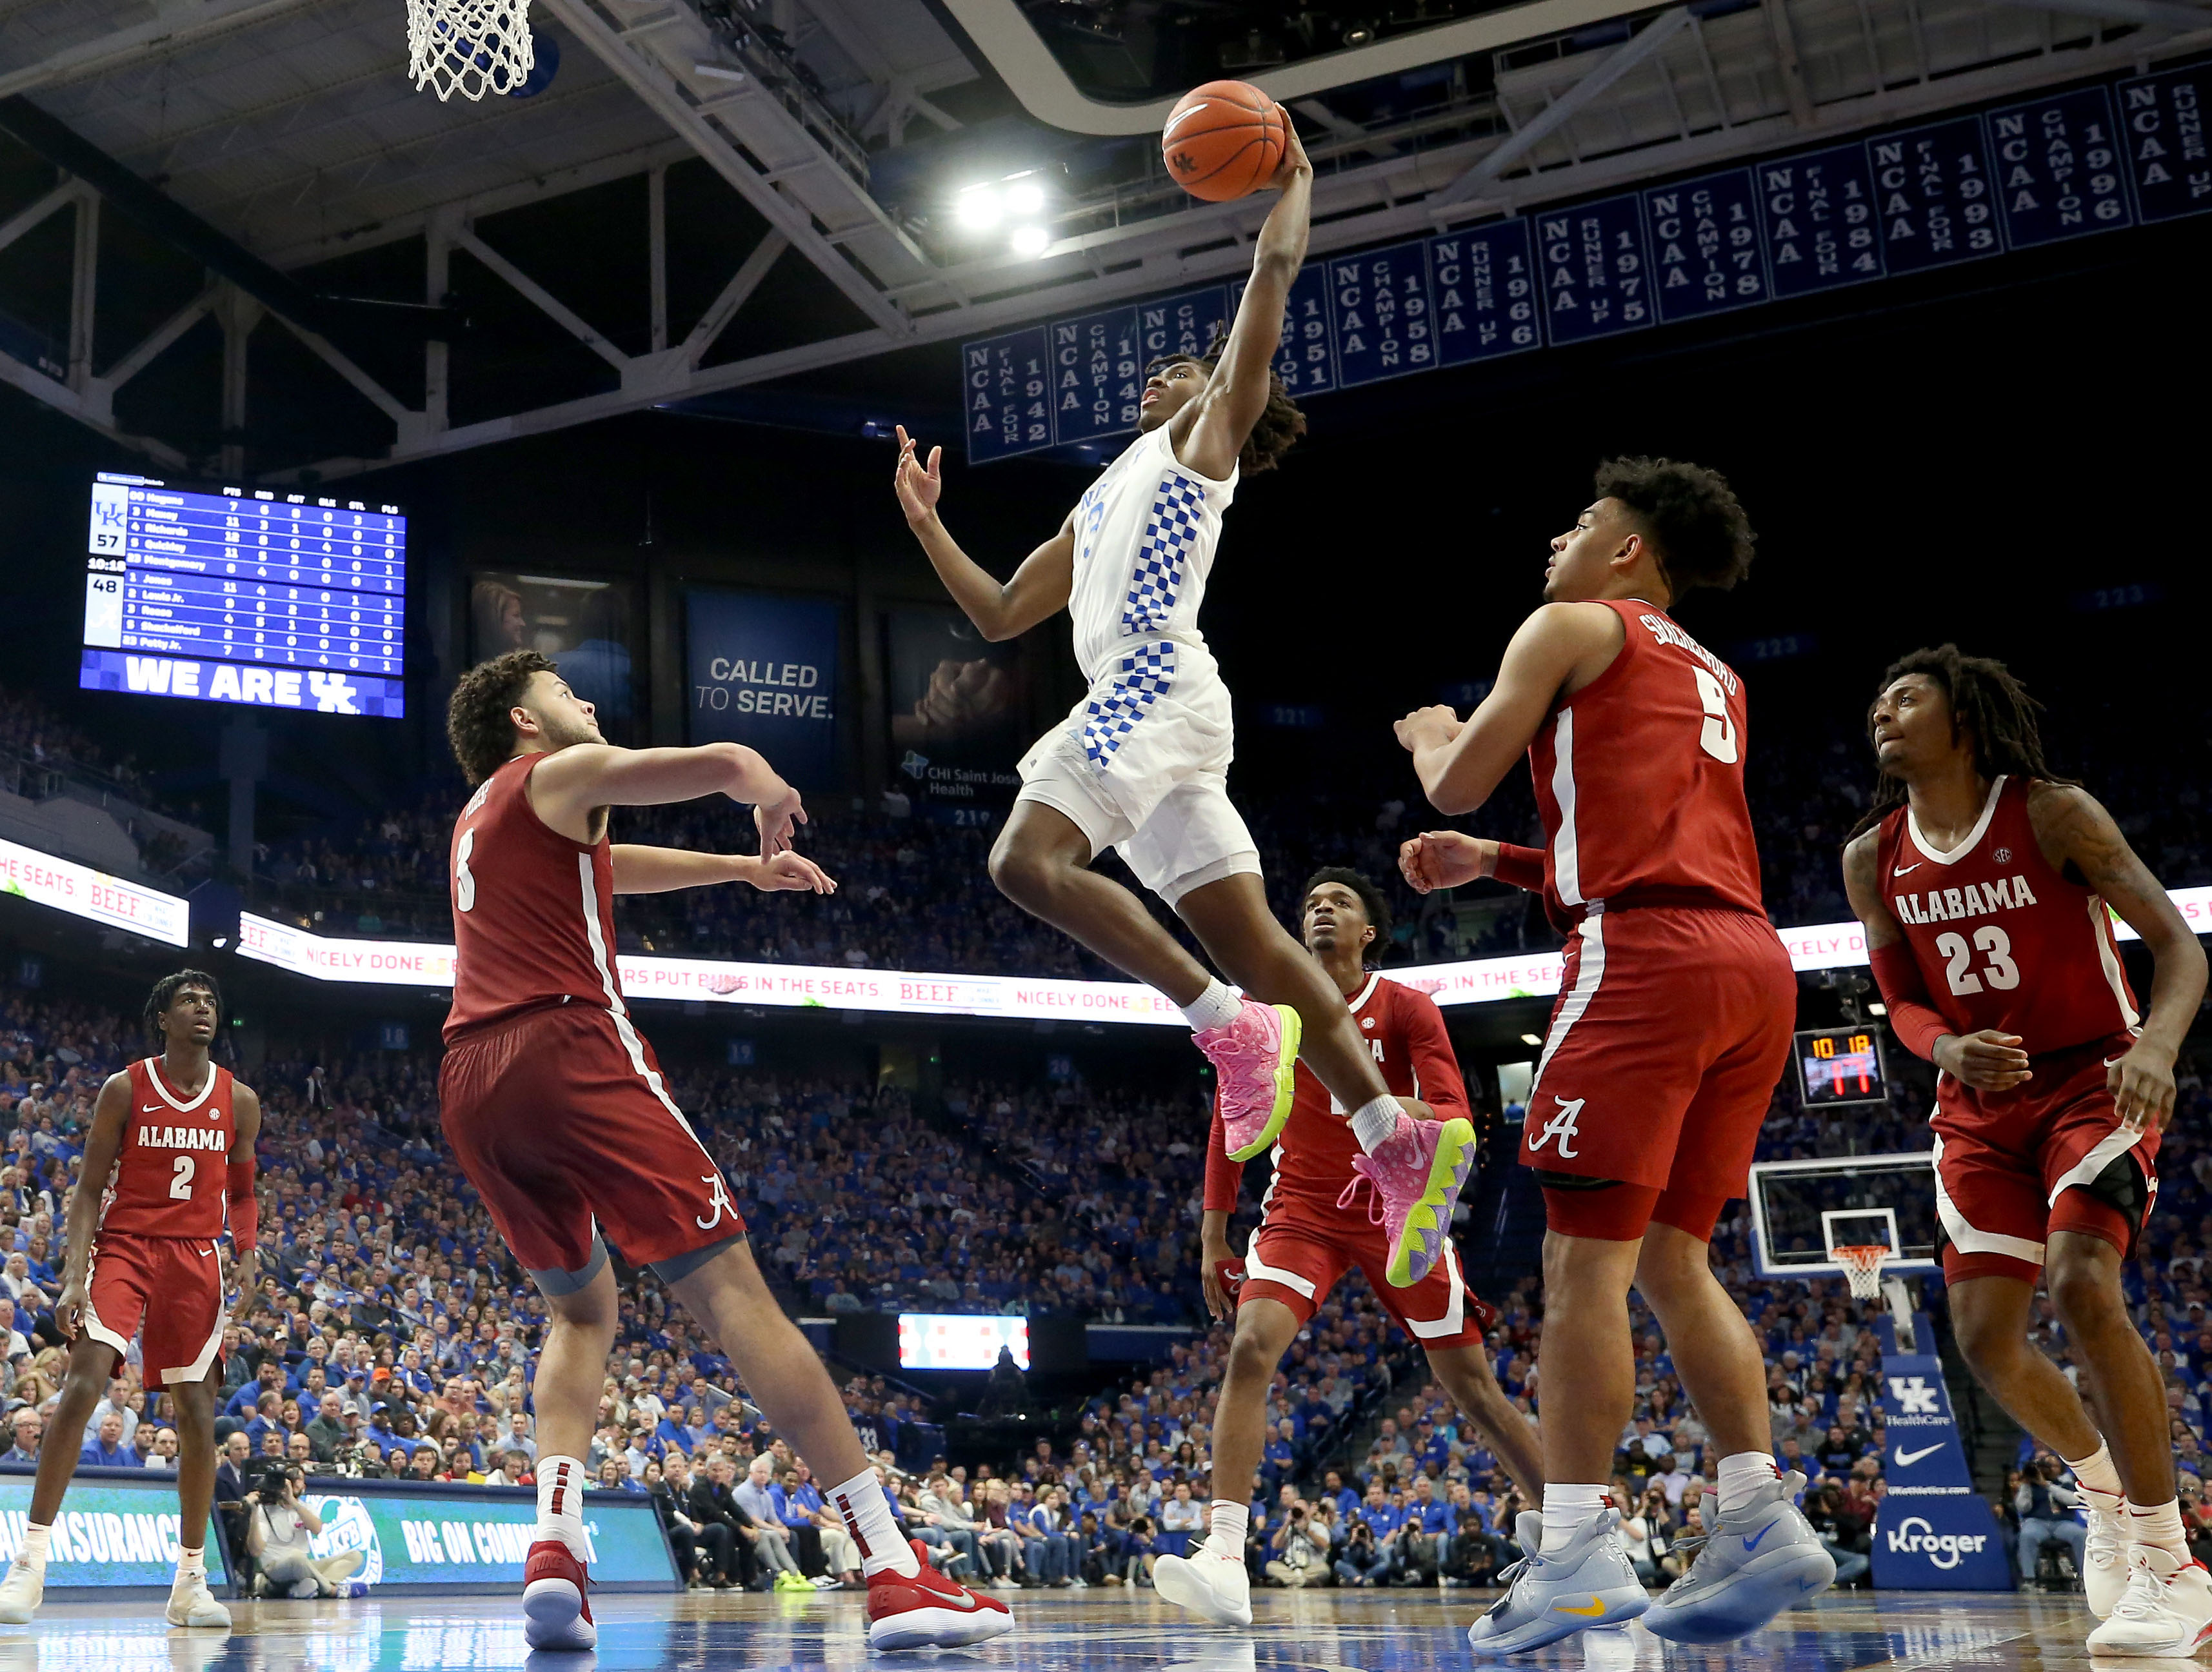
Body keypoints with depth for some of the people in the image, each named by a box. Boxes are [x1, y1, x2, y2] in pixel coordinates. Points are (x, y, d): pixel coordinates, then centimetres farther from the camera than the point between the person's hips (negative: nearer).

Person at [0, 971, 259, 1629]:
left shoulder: (239, 1101, 7)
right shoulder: (125, 1090, -1)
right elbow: (88, 1190, -2)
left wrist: (246, 1259, -1)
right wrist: (74, 1275, -13)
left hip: (197, 1256, 3)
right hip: (125, 1245, -3)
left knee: (197, 1413, 1)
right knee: (82, 1384, -21)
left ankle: (191, 1582, 8)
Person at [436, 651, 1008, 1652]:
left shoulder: (476, 818, 31)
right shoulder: (564, 774, 8)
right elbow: (730, 763, -4)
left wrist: (744, 870, 44)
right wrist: (773, 804, 20)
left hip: (473, 1085, 8)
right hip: (570, 1051, -8)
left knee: (579, 1309, 21)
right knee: (731, 1290, -11)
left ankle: (553, 1543, -5)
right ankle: (895, 1575, -16)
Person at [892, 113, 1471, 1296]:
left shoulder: (1207, 439, 13)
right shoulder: (1102, 500, 34)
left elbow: (1273, 276, 5)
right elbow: (1000, 616, 33)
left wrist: (1291, 182, 18)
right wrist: (926, 524, 29)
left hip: (1156, 684, -8)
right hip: (1133, 699, 8)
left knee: (1028, 857, -24)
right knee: (1249, 938, -3)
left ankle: (1233, 1024, -30)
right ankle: (1400, 1139, -8)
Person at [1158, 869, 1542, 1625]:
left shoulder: (1408, 1009, -4)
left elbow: (1453, 1110, -14)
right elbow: (1230, 1123, 8)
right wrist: (1213, 1235, 4)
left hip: (1397, 1211, 0)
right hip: (1301, 1211, 0)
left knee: (1472, 1383, 3)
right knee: (1251, 1347, -25)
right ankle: (1224, 1559, -30)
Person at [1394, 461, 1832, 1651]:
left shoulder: (1572, 628, 7)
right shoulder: (1714, 679, 30)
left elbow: (1458, 784, 3)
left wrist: (1430, 739, 25)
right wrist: (1487, 864, 31)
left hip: (1648, 957, -8)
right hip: (1751, 960, 8)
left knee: (1585, 1254, -8)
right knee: (1672, 1256, 11)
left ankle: (1580, 1551, -11)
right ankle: (1763, 1519, 3)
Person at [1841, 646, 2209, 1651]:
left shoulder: (2053, 814, -12)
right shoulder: (1874, 861, 1)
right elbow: (1903, 1002, 7)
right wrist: (1949, 1050, -18)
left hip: (2093, 1080, -5)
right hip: (1981, 1104, 5)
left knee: (2081, 1287, -27)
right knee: (1984, 1336, -4)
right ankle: (2105, 1488, 27)